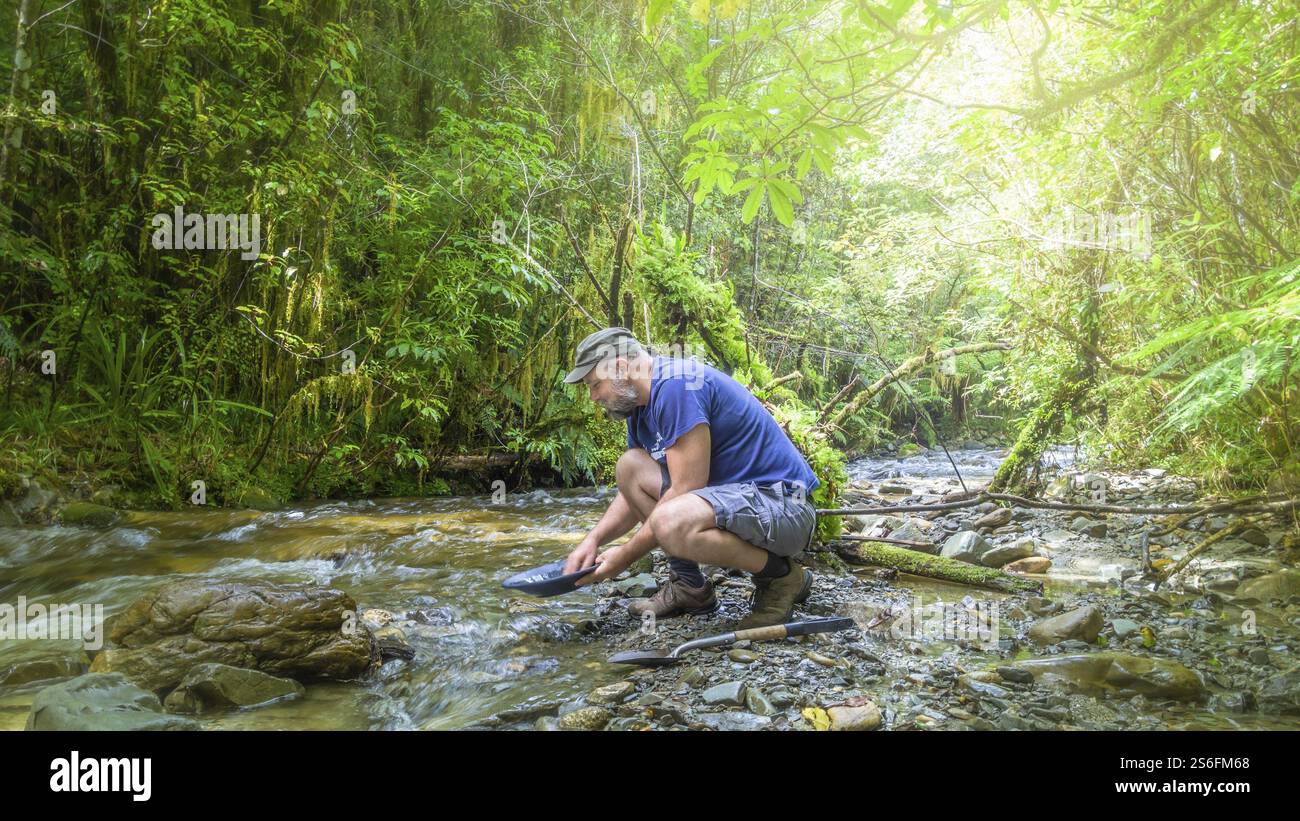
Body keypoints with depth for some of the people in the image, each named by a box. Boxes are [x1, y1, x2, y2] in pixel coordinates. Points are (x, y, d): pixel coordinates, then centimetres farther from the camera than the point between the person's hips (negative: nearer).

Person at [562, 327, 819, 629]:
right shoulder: (641, 406, 12)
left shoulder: (676, 385, -19)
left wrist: (625, 556, -13)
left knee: (670, 522, -35)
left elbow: (686, 491, -22)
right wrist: (592, 540, 3)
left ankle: (781, 575, -9)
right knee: (629, 466, 4)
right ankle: (688, 585, 7)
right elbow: (633, 491, 19)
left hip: (785, 507, -10)